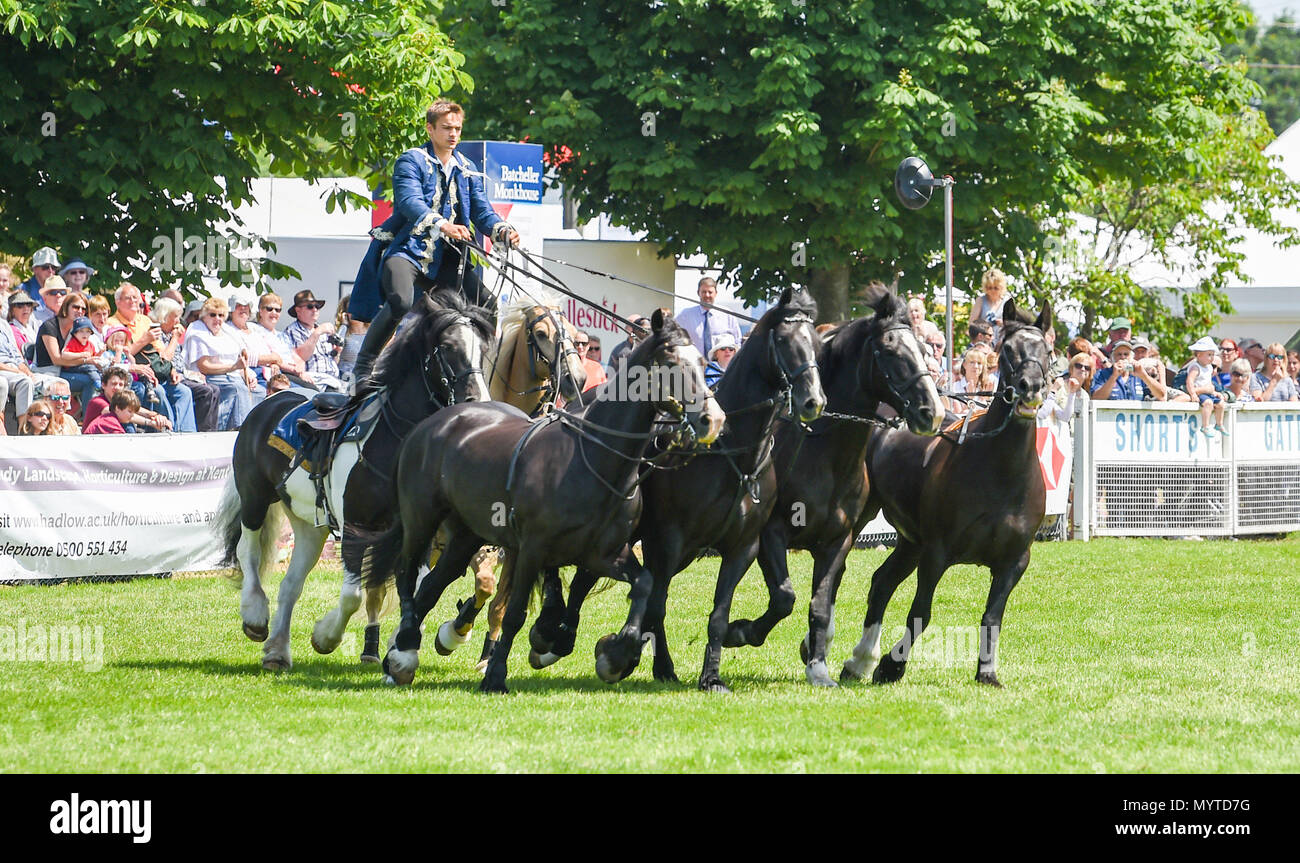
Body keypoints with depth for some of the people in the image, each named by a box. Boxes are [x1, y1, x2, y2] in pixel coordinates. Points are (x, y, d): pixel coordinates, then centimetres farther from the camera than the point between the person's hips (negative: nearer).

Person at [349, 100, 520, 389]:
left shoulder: (468, 170, 17)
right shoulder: (411, 162, -3)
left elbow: (481, 209, 7)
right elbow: (411, 202, -20)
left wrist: (501, 230, -16)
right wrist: (443, 225, -38)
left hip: (445, 259, 6)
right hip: (407, 251, -6)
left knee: (486, 303, -9)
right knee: (400, 301, -32)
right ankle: (362, 370, -22)